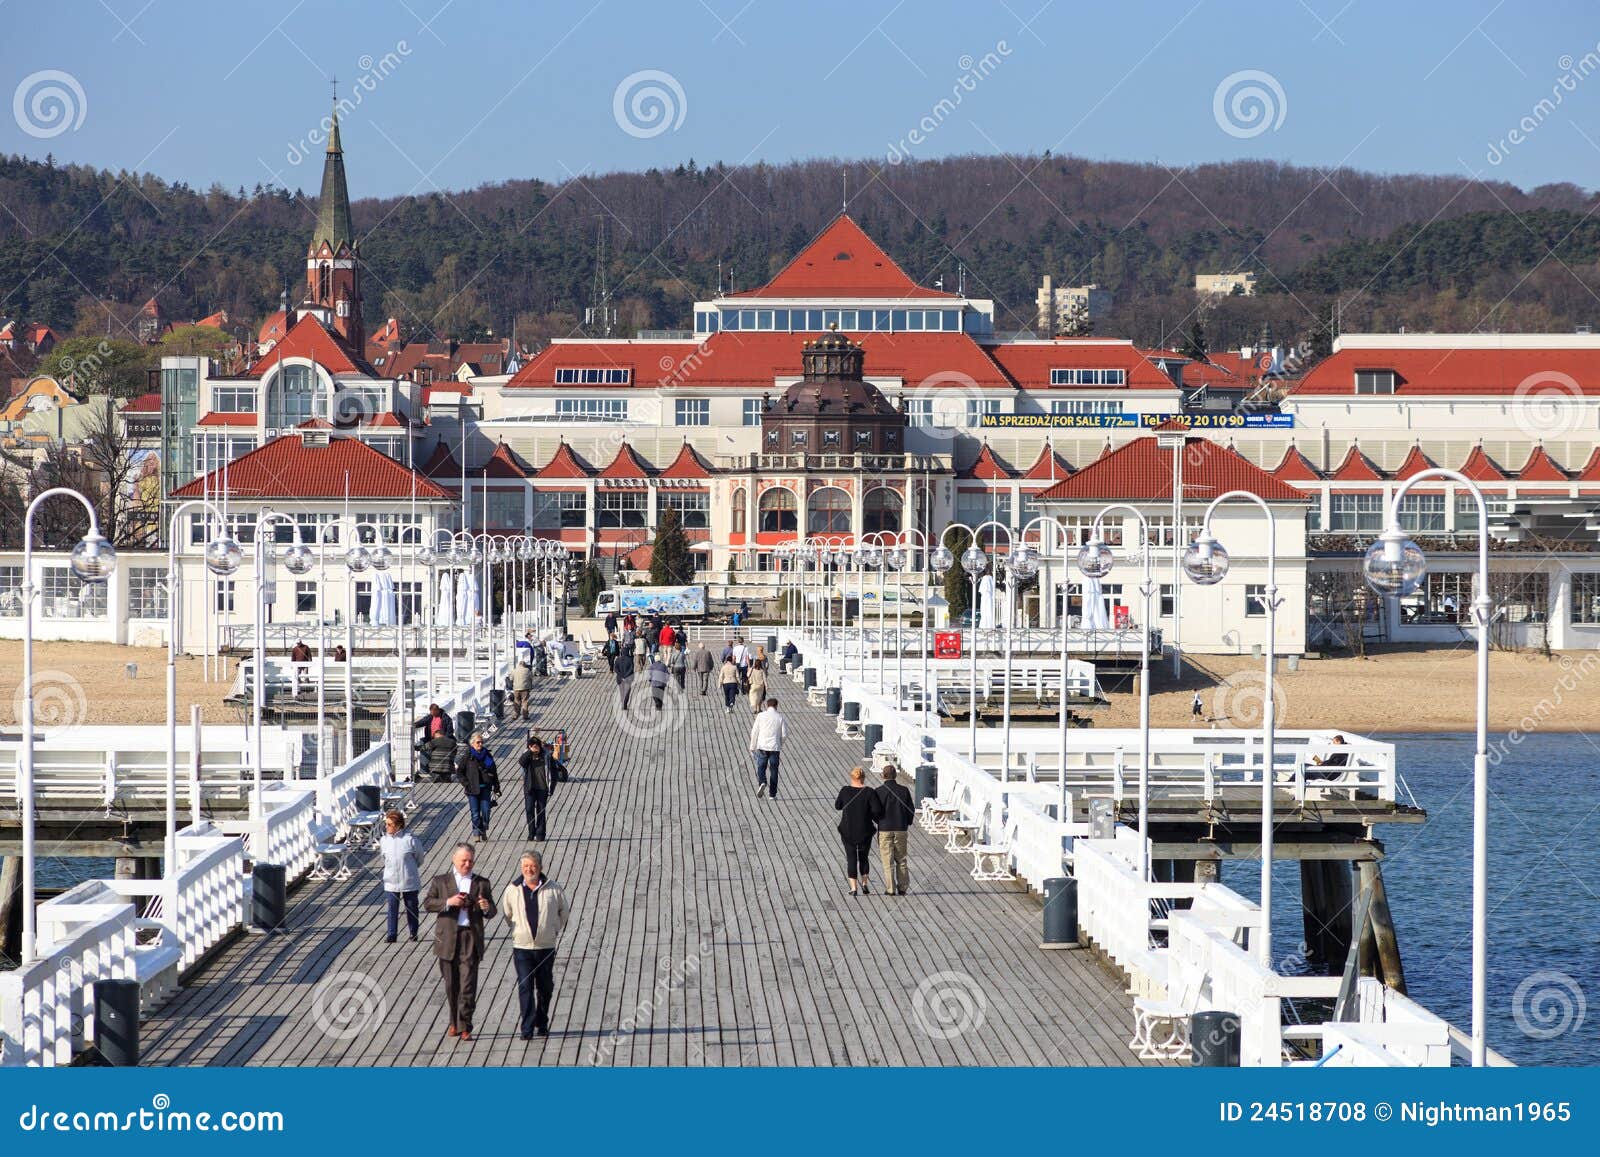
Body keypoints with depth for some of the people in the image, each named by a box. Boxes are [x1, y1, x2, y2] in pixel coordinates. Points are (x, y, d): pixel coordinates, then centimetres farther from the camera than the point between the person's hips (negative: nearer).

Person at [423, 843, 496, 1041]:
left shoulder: (482, 883, 11)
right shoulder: (440, 881, 9)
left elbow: (491, 913, 9)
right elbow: (427, 903, 0)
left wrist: (487, 908, -15)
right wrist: (447, 903, -15)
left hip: (471, 937, -1)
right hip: (448, 939, 1)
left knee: (468, 984, -8)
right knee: (451, 984, 8)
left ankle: (465, 1027, -7)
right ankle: (455, 1022, 22)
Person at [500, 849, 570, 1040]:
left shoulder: (553, 889, -3)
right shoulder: (513, 890, -2)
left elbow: (564, 910, 14)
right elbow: (506, 913, 15)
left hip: (546, 947, 1)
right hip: (522, 947, -1)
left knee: (545, 988, 10)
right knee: (525, 987, -9)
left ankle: (542, 1024, 27)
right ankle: (527, 1028, -10)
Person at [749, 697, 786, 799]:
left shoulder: (761, 716, 1)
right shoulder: (780, 718, 1)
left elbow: (754, 732, 1)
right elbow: (784, 734, 0)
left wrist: (752, 748, 8)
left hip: (762, 746, 0)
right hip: (775, 748, 0)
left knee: (761, 767, 8)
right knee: (773, 770, 8)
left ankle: (762, 782, -22)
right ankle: (772, 794, 10)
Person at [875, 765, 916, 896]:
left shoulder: (879, 792, -9)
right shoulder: (904, 790, -1)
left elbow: (875, 811, -8)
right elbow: (911, 809, 2)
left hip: (885, 830, -3)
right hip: (901, 830, 3)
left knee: (888, 861, 1)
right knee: (901, 860, 13)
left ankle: (890, 889, -2)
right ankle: (902, 888, 13)